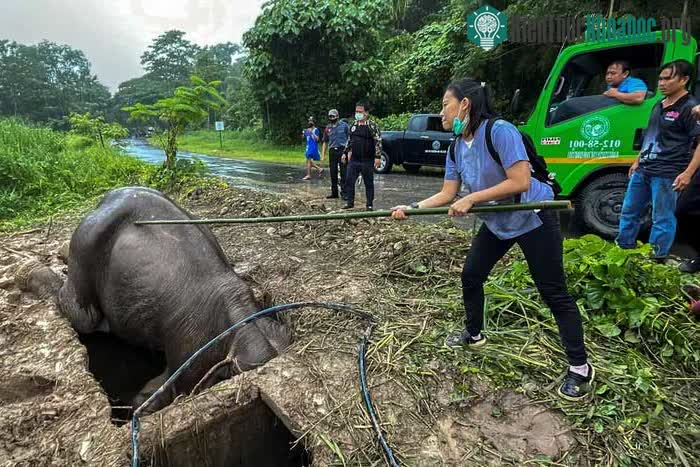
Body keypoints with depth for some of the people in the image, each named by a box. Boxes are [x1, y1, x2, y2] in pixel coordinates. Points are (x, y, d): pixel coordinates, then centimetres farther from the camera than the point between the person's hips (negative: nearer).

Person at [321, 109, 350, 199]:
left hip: (342, 150, -4)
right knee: (333, 174, 7)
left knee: (343, 173, -5)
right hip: (332, 152, 4)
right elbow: (325, 142, 17)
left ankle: (344, 193, -1)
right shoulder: (328, 128, 13)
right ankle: (334, 193, 16)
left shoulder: (344, 125, 1)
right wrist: (323, 155, 10)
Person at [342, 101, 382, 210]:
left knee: (368, 183, 4)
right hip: (353, 160, 5)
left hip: (367, 161, -5)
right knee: (349, 181, 4)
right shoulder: (353, 125, 11)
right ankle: (350, 202, 17)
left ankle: (369, 204, 14)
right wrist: (345, 153, 18)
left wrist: (378, 157, -18)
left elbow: (378, 142, -11)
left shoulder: (372, 126, -7)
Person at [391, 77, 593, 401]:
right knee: (471, 276, 9)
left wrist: (471, 199, -27)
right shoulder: (457, 148, 0)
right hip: (496, 223, 8)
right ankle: (473, 335, 32)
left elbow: (521, 182, -29)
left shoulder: (500, 131, -24)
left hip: (533, 219, -7)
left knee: (554, 293, -2)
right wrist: (411, 208, -13)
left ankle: (580, 368, 13)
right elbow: (447, 195, -1)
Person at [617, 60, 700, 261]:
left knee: (662, 219, 0)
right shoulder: (659, 105, 15)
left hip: (666, 174, -9)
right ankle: (623, 250, 26)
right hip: (643, 170, 9)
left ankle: (656, 261, 8)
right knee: (629, 212, 14)